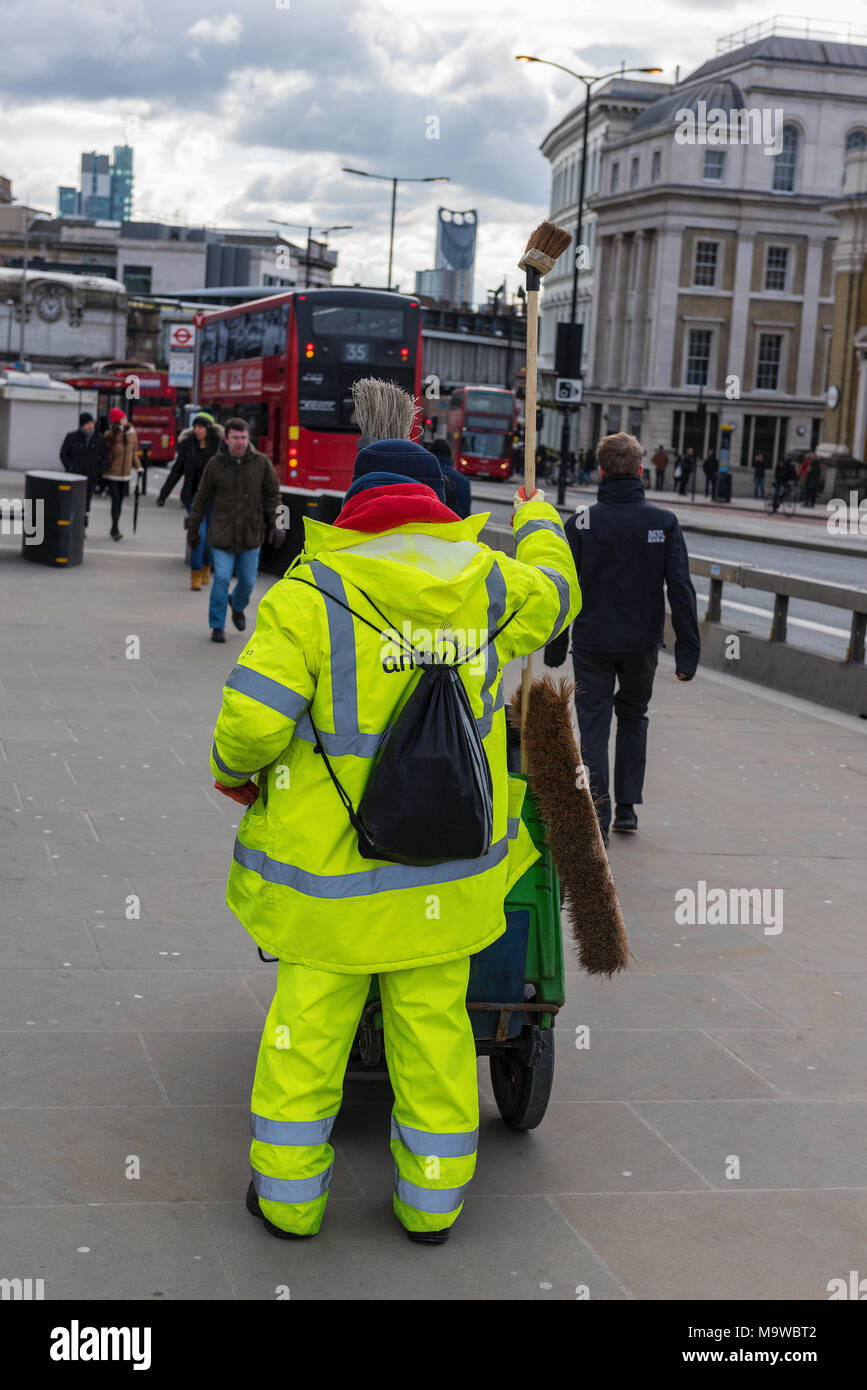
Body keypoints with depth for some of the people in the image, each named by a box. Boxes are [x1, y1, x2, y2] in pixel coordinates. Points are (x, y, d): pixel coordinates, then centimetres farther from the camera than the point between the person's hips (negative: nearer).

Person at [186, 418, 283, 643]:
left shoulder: (261, 462, -2)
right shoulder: (215, 464, -4)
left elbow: (273, 495, 4)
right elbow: (202, 498, 4)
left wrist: (276, 524, -6)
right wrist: (193, 528, 7)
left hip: (251, 534, 2)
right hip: (222, 534, -2)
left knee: (248, 580, 9)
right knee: (222, 578, -8)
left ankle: (237, 605, 42)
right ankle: (217, 626, 4)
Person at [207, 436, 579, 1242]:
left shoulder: (310, 595, -13)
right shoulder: (482, 582, -2)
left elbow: (252, 720, -21)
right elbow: (553, 594, 22)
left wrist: (233, 768, 3)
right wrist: (539, 520, 41)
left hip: (331, 866, -3)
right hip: (445, 868, 3)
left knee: (309, 1024, 12)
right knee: (434, 1026, 15)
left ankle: (289, 1195, 24)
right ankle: (432, 1199, 28)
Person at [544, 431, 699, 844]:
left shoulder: (581, 523, -7)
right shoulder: (664, 522, -5)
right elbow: (681, 589, -7)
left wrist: (555, 647, 7)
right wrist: (687, 650, -4)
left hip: (592, 642, -2)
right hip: (642, 641, 2)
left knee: (594, 725, 5)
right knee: (633, 717, 21)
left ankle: (597, 817, 1)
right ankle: (627, 807, 19)